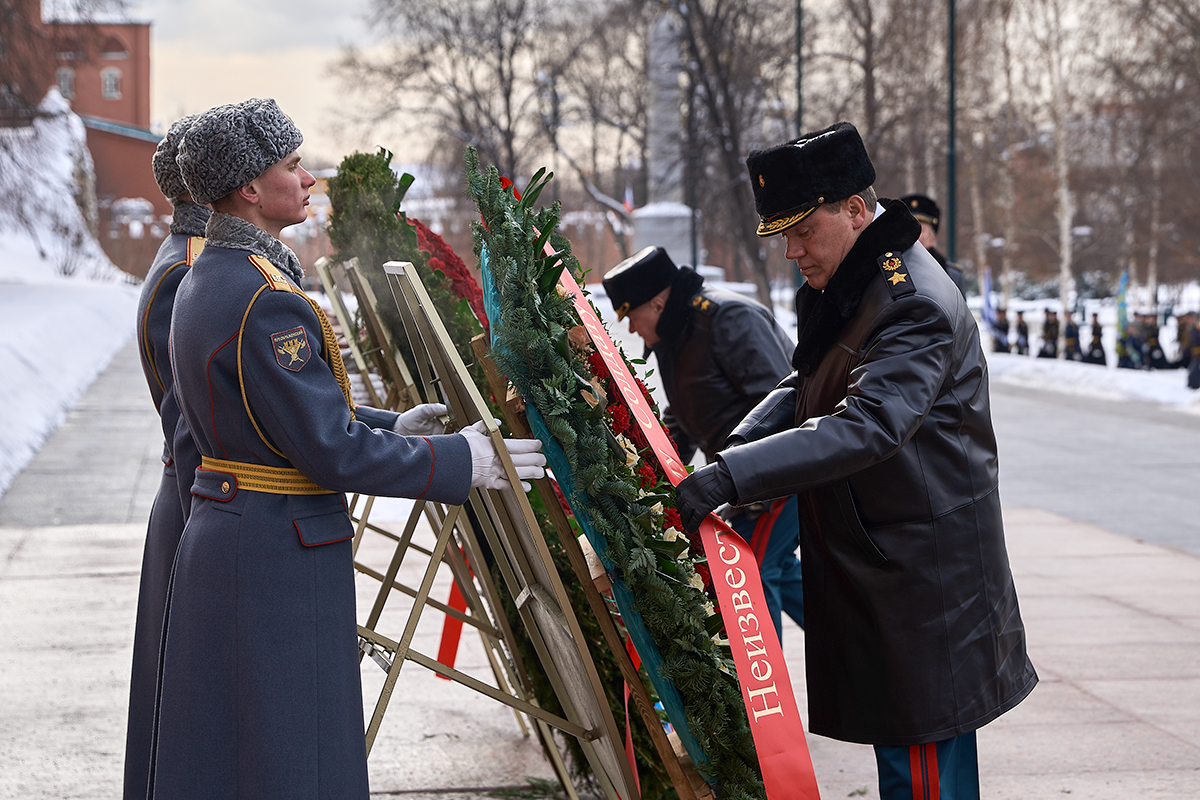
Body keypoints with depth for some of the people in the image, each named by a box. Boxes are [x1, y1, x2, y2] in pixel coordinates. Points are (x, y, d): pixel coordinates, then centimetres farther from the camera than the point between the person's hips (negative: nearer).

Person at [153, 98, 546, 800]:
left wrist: (392, 426, 17)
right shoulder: (267, 303, -22)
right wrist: (461, 463, -13)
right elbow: (332, 450, -22)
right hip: (282, 552, -10)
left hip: (220, 532, 10)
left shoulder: (205, 280, 10)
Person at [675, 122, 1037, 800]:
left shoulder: (916, 305, -22)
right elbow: (804, 391, 18)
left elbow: (867, 428, -33)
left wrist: (731, 476, -39)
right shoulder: (844, 291, 12)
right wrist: (734, 448, -3)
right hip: (871, 562, 10)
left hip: (922, 577, -10)